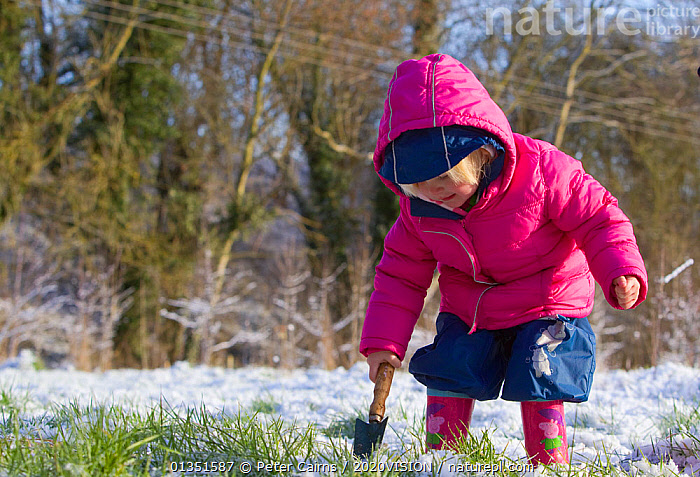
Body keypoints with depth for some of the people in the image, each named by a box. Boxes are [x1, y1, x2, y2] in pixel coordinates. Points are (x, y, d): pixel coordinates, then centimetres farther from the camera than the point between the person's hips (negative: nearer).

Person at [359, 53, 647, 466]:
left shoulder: (540, 170, -27)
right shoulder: (418, 208, -13)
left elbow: (599, 219, -18)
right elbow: (401, 273, -1)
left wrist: (622, 273, -33)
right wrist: (383, 340, -8)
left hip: (544, 309, -4)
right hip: (466, 315, 4)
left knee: (539, 387, -14)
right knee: (448, 377, -7)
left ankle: (550, 463, 4)